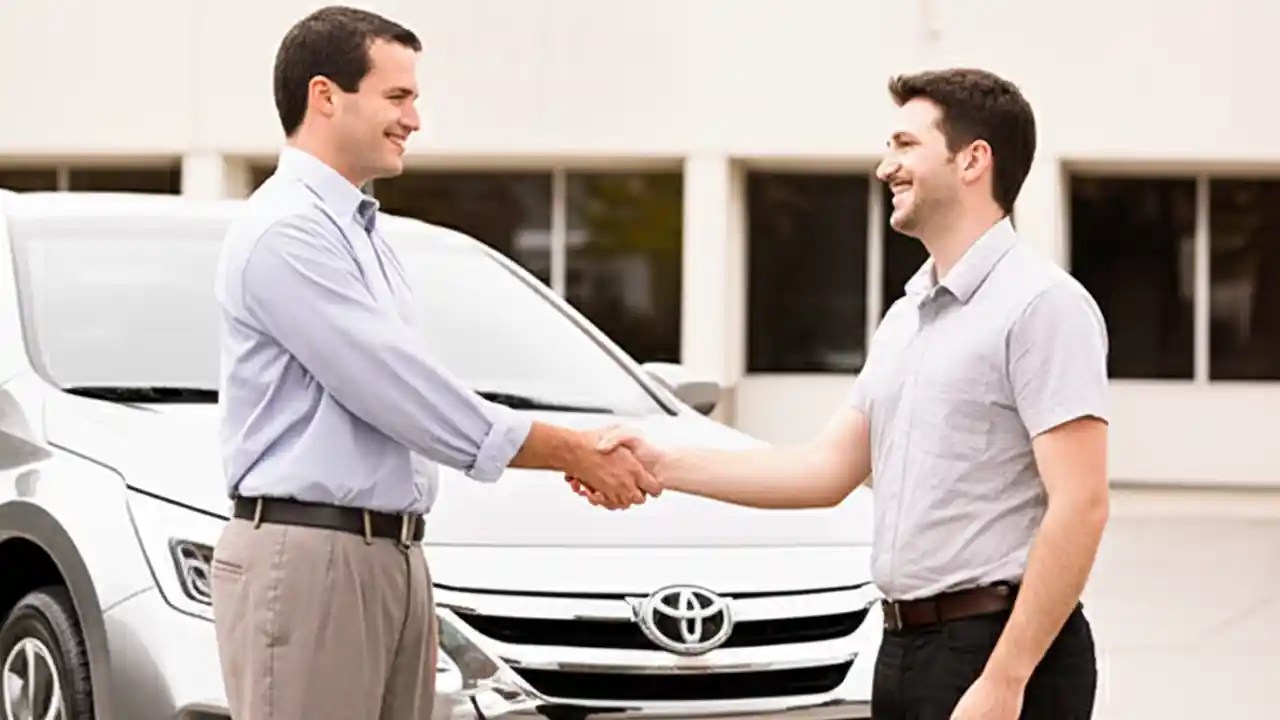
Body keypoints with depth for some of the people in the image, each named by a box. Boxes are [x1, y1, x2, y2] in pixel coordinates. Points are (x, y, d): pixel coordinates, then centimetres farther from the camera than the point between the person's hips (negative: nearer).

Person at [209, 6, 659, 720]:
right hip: (307, 557, -10)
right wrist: (572, 451, -9)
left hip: (394, 558, 10)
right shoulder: (286, 233, -13)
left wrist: (578, 448, 10)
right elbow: (402, 393, -16)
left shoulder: (363, 234, 20)